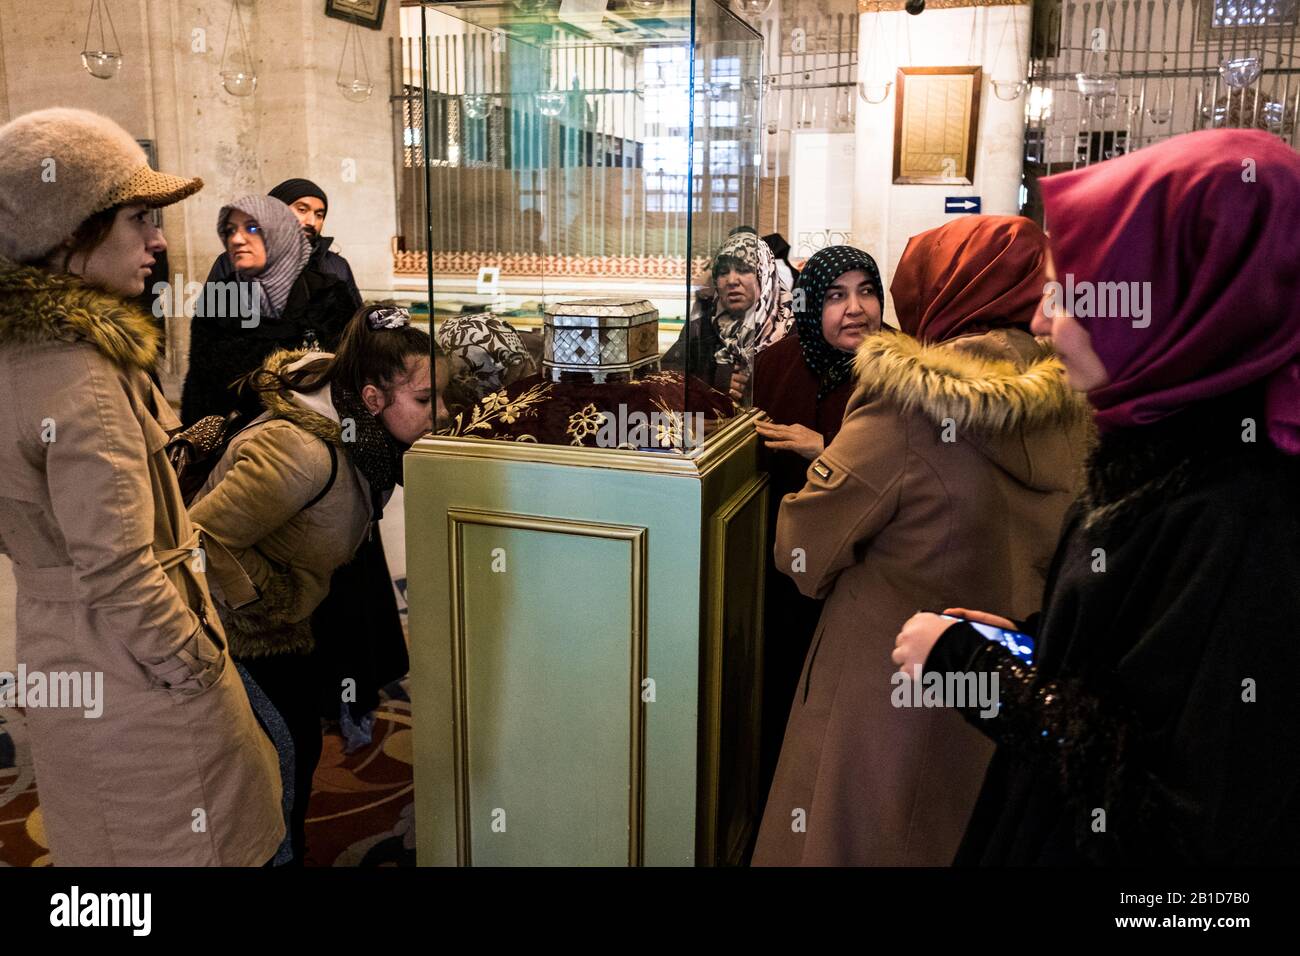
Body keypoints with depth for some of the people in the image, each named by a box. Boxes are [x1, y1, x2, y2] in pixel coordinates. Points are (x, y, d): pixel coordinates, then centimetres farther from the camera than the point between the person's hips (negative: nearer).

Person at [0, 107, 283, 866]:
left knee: (102, 835, 25)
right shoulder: (82, 382, -26)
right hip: (131, 674, -9)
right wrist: (199, 666, -14)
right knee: (187, 841, 9)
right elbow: (120, 578, -25)